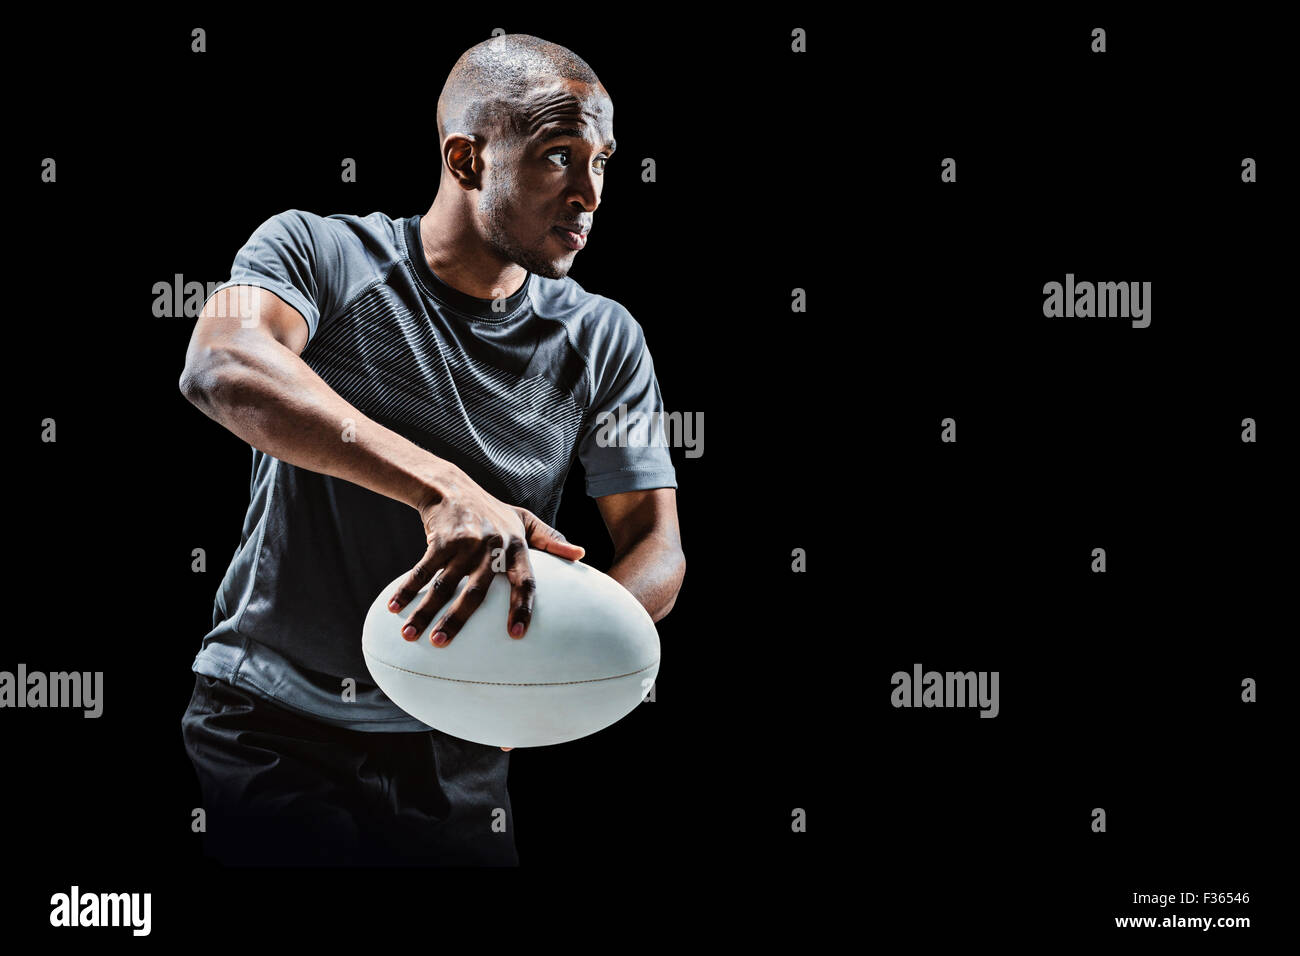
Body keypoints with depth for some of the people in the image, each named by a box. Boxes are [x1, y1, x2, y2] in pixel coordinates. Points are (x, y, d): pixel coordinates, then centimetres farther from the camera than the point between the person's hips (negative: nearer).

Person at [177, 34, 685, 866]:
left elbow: (656, 542, -3)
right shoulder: (318, 253, -8)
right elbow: (220, 366, -29)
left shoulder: (603, 342, 1)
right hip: (269, 729, -3)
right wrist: (441, 488, -42)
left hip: (456, 762, 3)